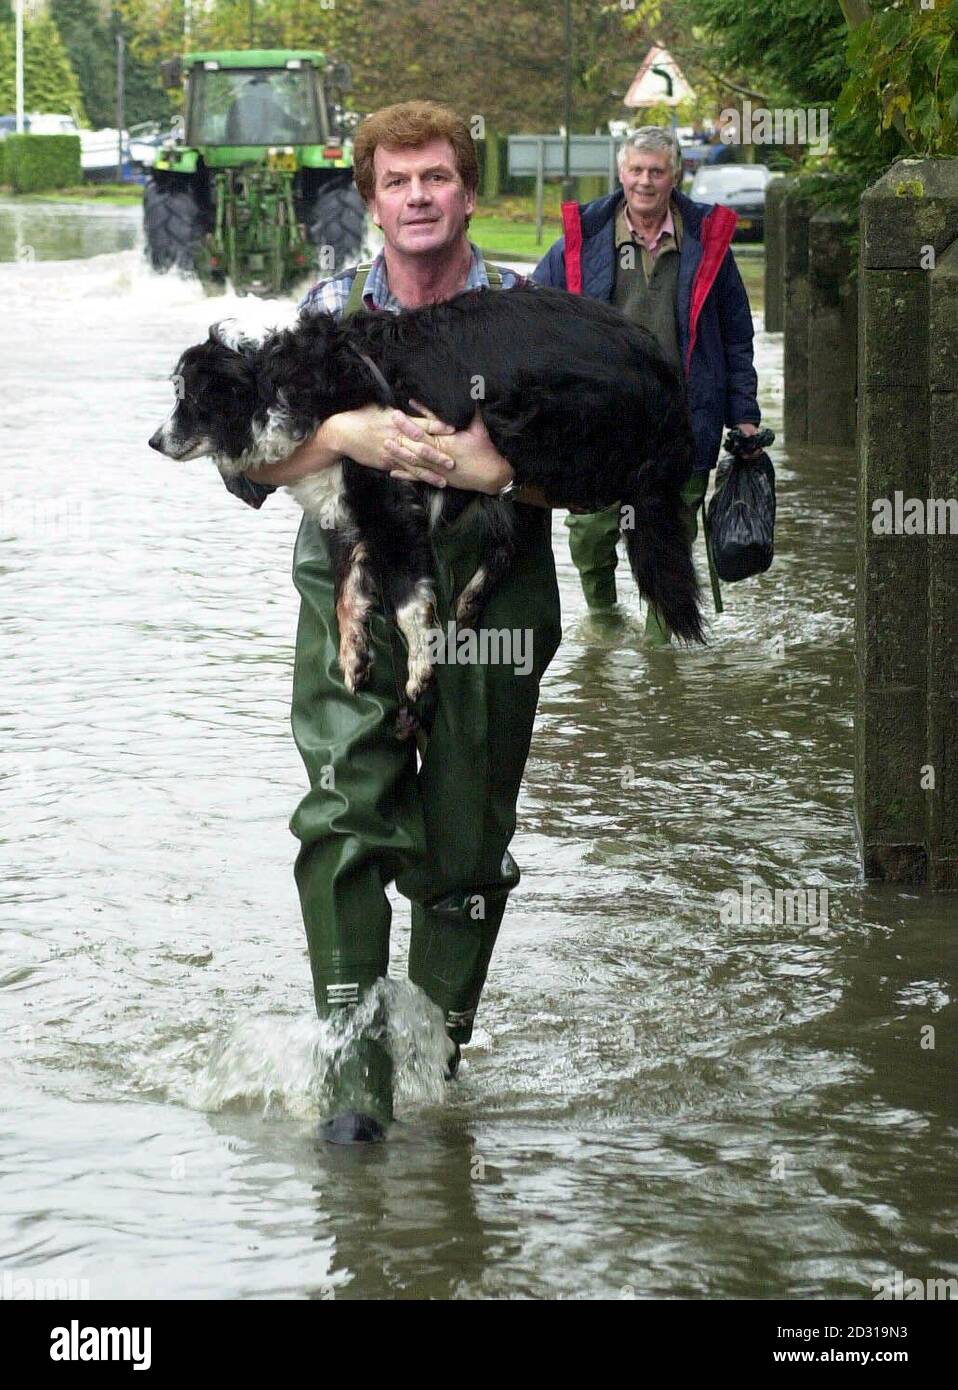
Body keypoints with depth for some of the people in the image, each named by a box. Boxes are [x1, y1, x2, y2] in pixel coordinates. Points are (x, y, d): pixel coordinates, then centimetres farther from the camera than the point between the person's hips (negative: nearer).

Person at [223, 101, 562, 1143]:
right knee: (346, 815, -16)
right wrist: (342, 434, -18)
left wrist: (492, 469, -22)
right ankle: (356, 1068, -16)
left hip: (490, 603, 0)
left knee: (464, 849, 5)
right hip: (355, 597, 0)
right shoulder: (331, 310, 6)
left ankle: (440, 1055, 22)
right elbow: (248, 467, 1)